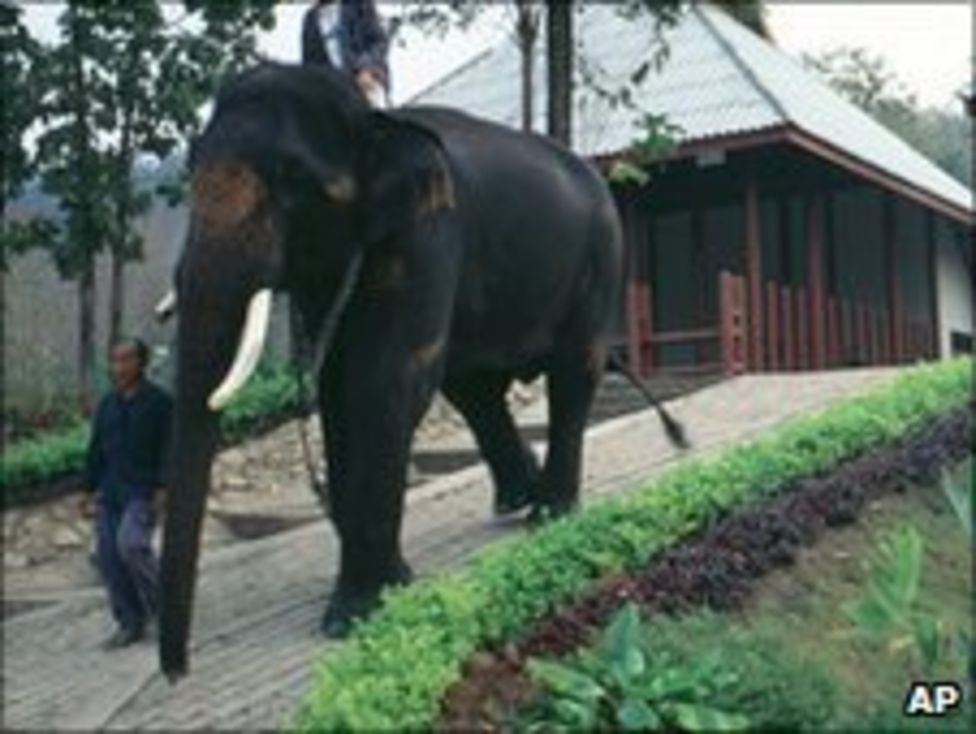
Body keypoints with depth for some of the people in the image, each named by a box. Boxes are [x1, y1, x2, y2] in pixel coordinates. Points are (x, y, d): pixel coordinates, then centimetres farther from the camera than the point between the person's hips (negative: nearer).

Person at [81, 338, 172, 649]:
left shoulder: (159, 402, -4)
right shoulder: (107, 404, 14)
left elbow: (169, 449, -8)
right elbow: (96, 450, 18)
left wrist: (163, 488, -16)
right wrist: (91, 490, 14)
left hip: (143, 492, -6)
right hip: (110, 493, 6)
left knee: (130, 544, -24)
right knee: (109, 557, 3)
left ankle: (161, 603, 0)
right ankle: (131, 624, 15)